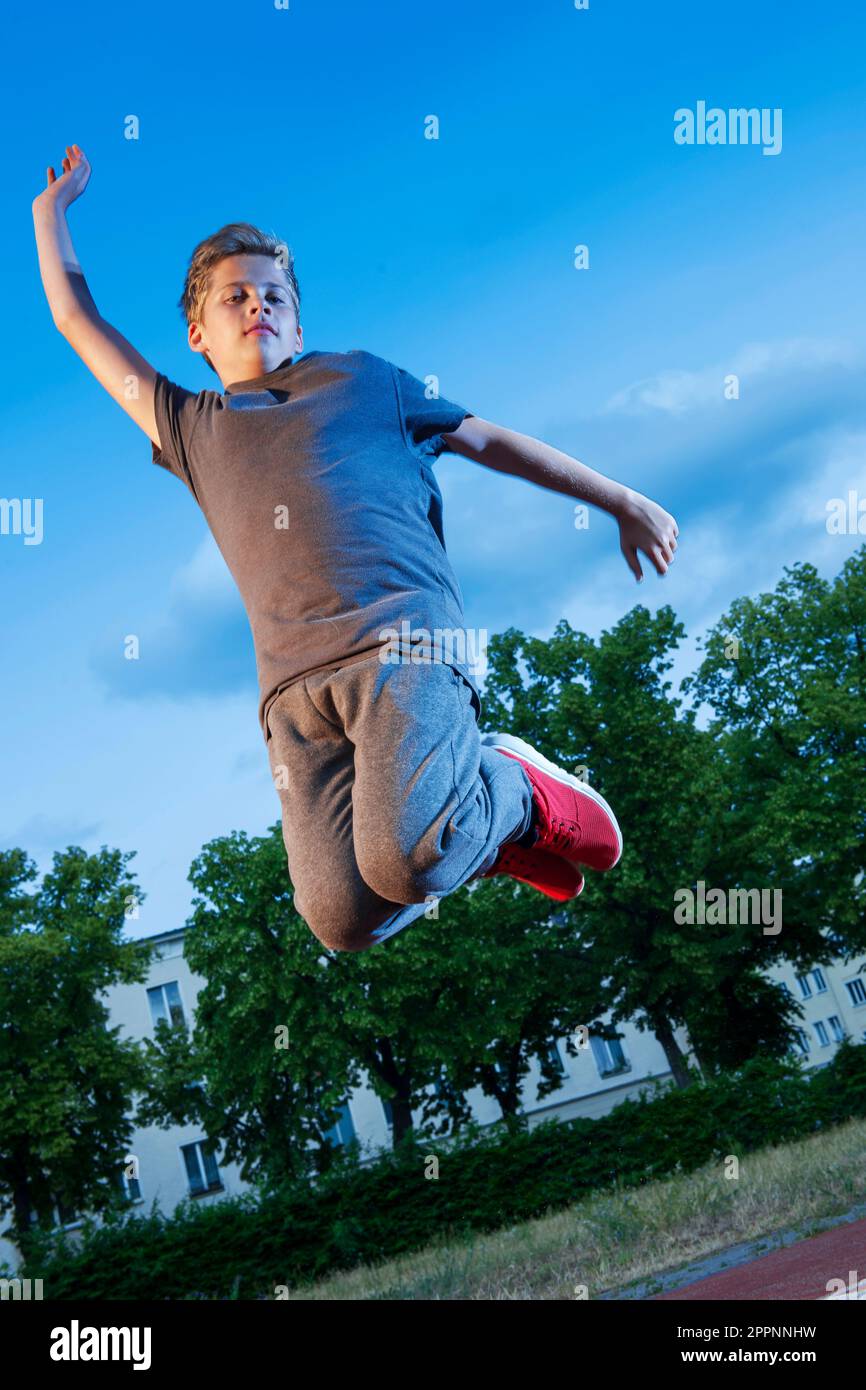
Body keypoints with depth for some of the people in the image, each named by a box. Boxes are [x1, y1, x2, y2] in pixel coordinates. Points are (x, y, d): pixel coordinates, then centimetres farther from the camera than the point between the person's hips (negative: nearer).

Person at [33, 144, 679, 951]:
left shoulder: (358, 378, 23)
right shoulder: (192, 428, 25)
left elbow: (487, 439, 27)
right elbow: (78, 321, 35)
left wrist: (623, 503, 29)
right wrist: (50, 210, 43)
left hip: (406, 645, -2)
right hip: (297, 687, 3)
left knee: (400, 863, -27)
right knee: (343, 921, -15)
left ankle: (515, 794, 6)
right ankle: (479, 829, 14)